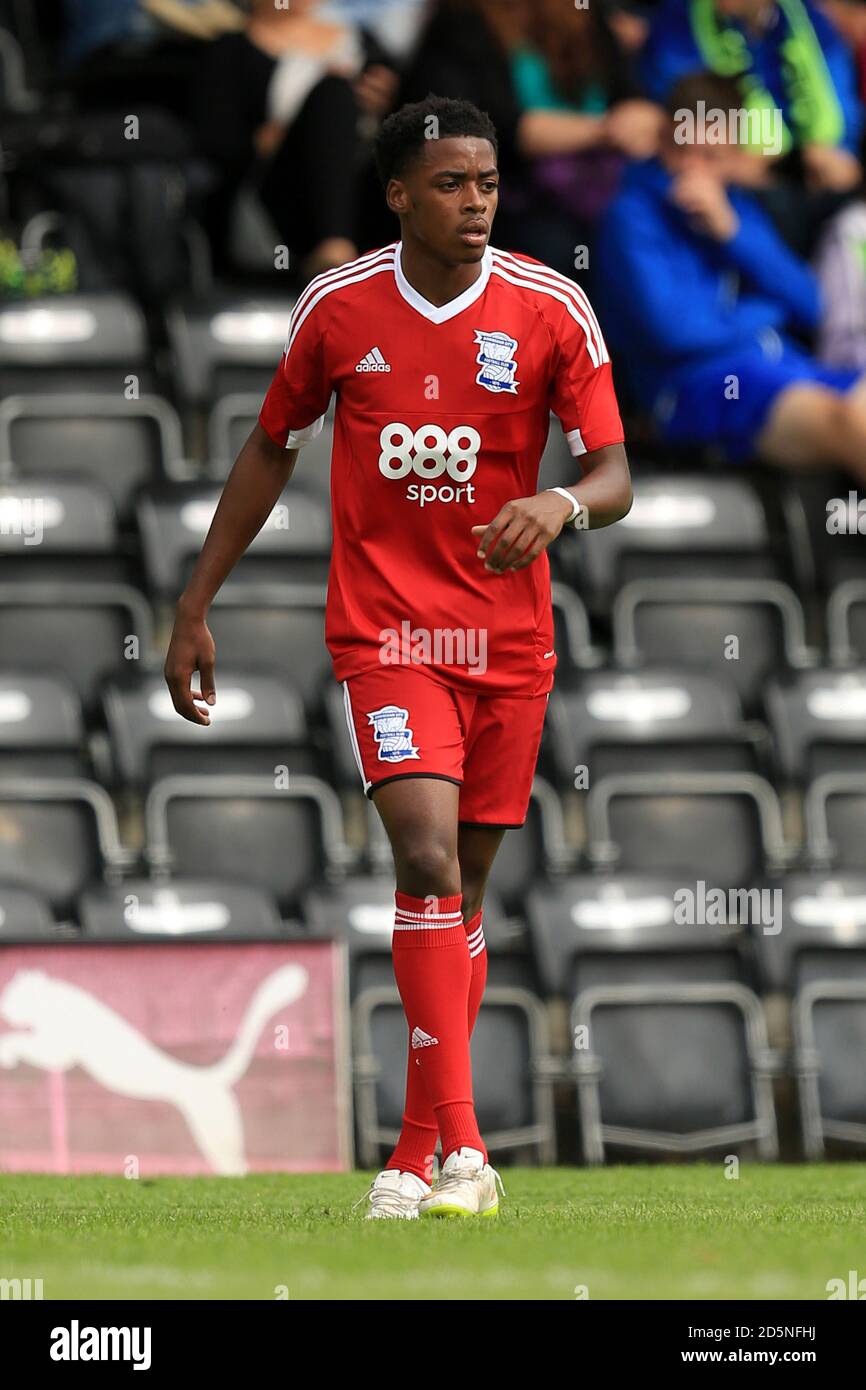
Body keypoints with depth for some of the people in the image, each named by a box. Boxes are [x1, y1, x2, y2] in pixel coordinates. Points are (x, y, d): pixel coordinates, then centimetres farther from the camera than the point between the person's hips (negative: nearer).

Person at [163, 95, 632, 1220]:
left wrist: (563, 504, -30)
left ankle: (418, 1150, 21)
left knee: (462, 891, 9)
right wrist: (195, 607, 12)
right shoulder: (339, 308, -2)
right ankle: (462, 1148, -23)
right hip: (383, 630, -1)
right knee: (428, 860, -19)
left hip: (508, 639, 2)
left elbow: (614, 476, -6)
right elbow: (272, 451, 12)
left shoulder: (550, 310, -5)